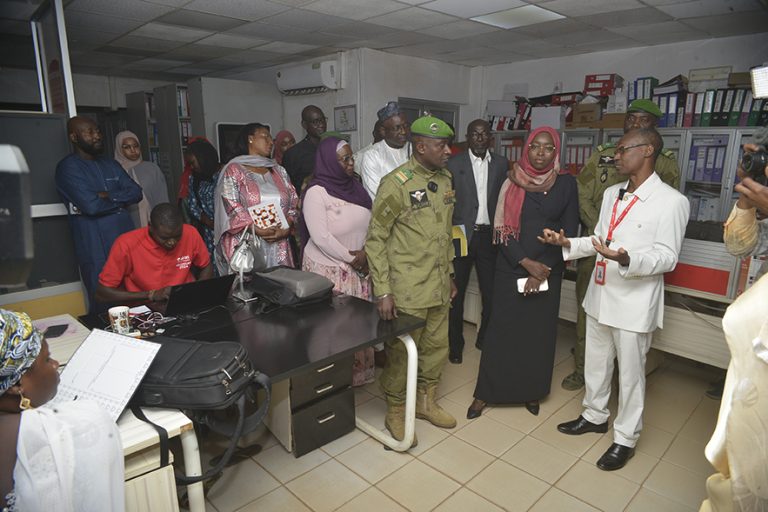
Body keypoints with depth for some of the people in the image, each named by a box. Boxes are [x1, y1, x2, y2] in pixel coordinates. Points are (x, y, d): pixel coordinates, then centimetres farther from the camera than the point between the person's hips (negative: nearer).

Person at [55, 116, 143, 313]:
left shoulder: (111, 164, 15)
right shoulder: (68, 167, -6)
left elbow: (136, 192, 5)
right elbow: (91, 205, -18)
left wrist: (108, 196, -10)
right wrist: (120, 200, -1)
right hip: (96, 250, -6)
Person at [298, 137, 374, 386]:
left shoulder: (354, 186, 6)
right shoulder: (316, 192, -14)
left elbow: (368, 224, 7)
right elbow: (321, 237, -19)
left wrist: (364, 253, -8)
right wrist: (351, 259, -13)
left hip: (358, 269, 6)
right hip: (329, 270, -6)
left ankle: (357, 371, 30)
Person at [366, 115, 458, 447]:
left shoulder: (444, 180, 8)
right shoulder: (396, 183, -13)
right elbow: (375, 239, -12)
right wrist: (382, 291, -16)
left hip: (439, 288, 7)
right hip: (407, 291, -7)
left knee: (437, 348, 17)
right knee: (402, 353, 7)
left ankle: (426, 401, 39)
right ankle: (396, 412, 28)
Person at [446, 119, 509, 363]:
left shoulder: (501, 163, 7)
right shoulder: (454, 163, -1)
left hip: (489, 235, 2)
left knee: (491, 292, 7)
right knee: (457, 292, 7)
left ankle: (486, 339, 29)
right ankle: (455, 344, 22)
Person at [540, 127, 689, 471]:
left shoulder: (671, 201, -14)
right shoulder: (611, 194, 9)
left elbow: (667, 257, -15)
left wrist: (627, 259, -32)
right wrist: (567, 243, -1)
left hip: (635, 301, -7)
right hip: (600, 294, 7)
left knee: (630, 372, 9)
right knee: (595, 362, 20)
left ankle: (625, 438, 27)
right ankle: (595, 416, 41)